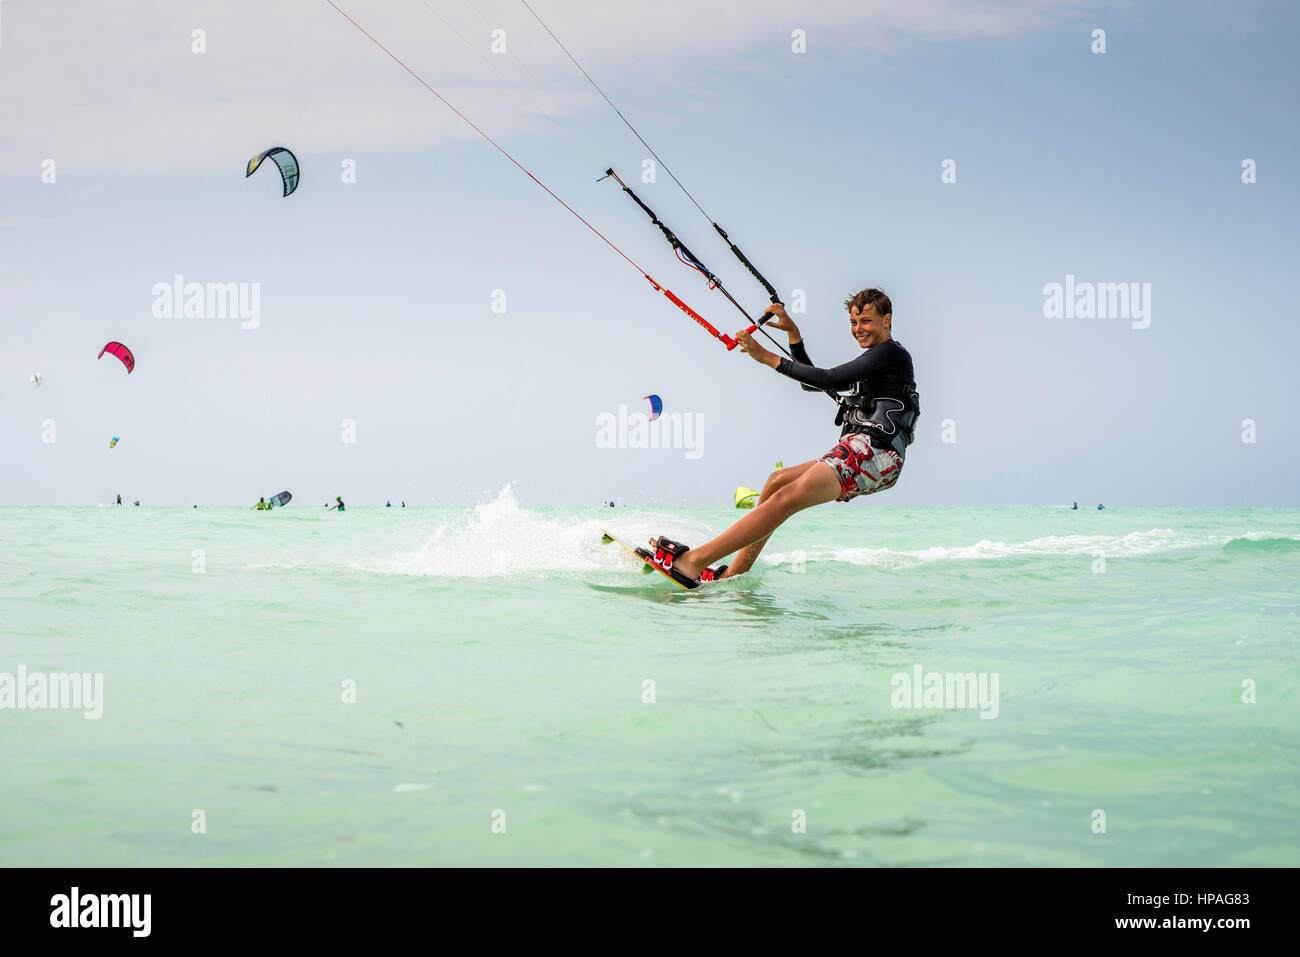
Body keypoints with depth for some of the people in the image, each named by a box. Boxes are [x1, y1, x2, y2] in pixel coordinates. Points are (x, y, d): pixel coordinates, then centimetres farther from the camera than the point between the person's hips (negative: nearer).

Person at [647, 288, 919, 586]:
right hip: (857, 454, 10)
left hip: (874, 453, -10)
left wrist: (768, 358, -10)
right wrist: (792, 332, 23)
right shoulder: (873, 361, 31)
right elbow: (811, 383, 32)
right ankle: (734, 575, 2)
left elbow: (829, 380, -12)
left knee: (786, 498, -23)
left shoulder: (891, 352, -1)